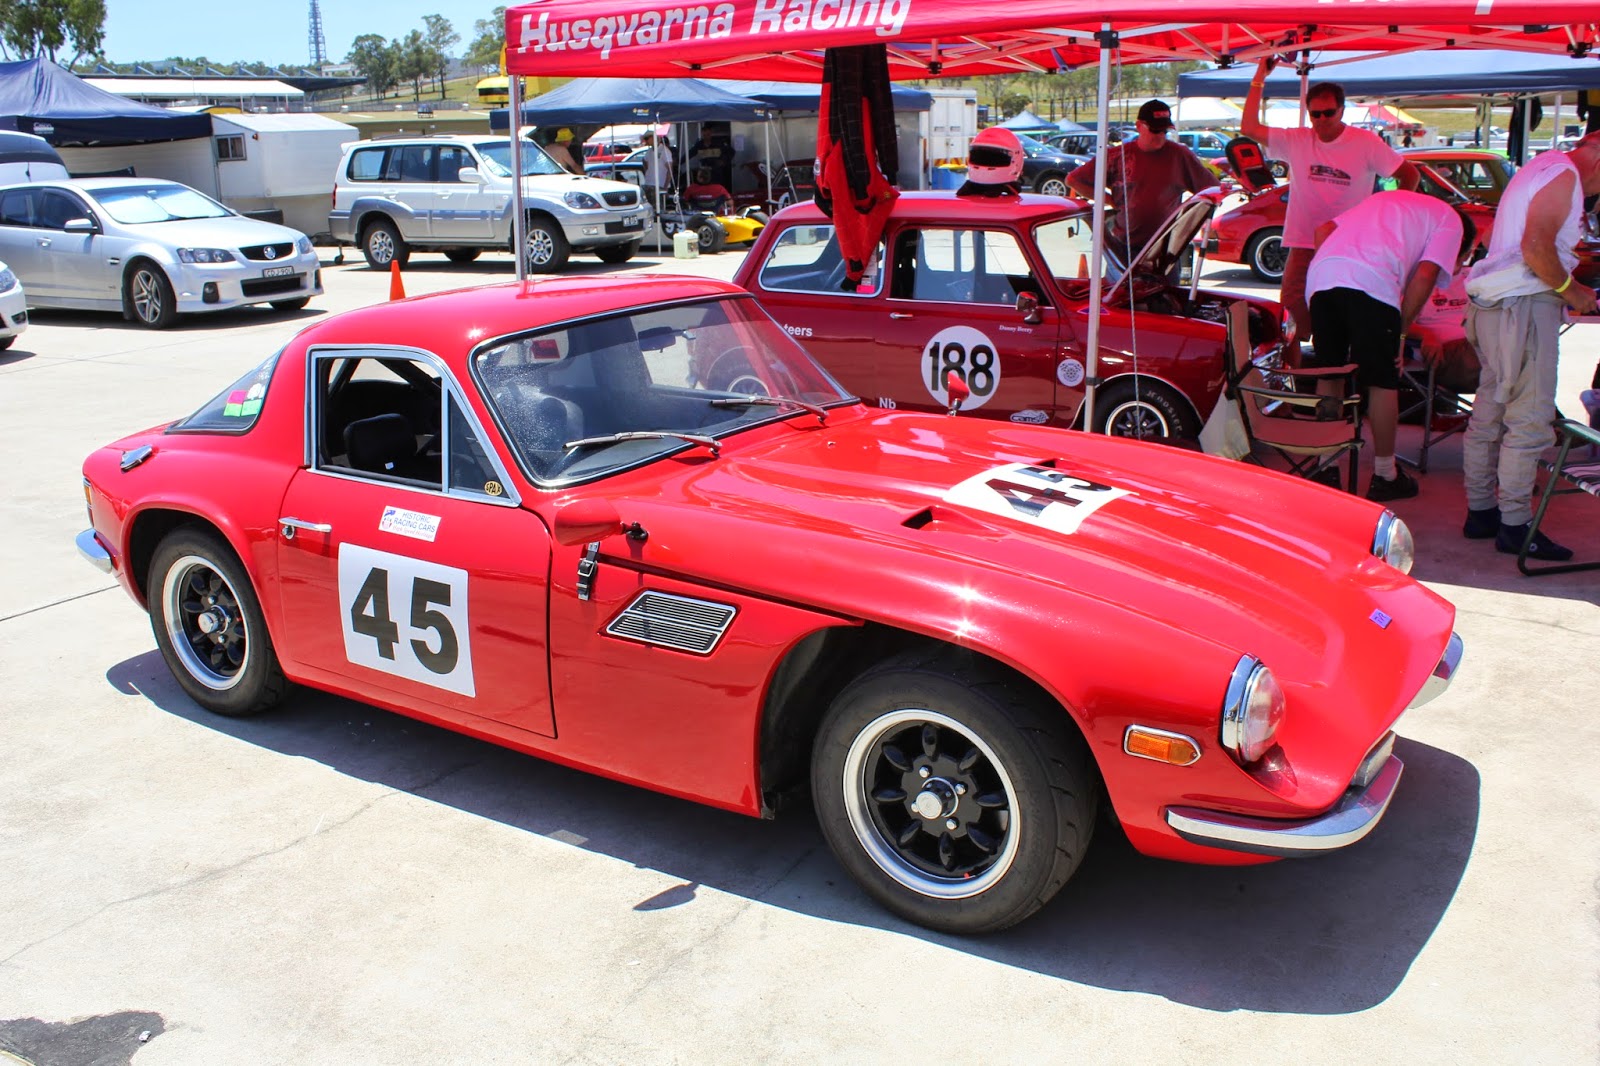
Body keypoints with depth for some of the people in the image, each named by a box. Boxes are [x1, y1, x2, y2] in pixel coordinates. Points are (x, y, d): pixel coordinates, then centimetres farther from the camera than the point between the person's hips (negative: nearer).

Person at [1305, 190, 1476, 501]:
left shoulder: (1384, 199, 39)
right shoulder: (1451, 221, 21)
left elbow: (1323, 231, 26)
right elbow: (1424, 276, 4)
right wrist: (1400, 331, 9)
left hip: (1320, 274, 6)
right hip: (1371, 280, -6)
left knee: (1328, 374, 16)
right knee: (1383, 382, 6)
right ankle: (1384, 476, 14)